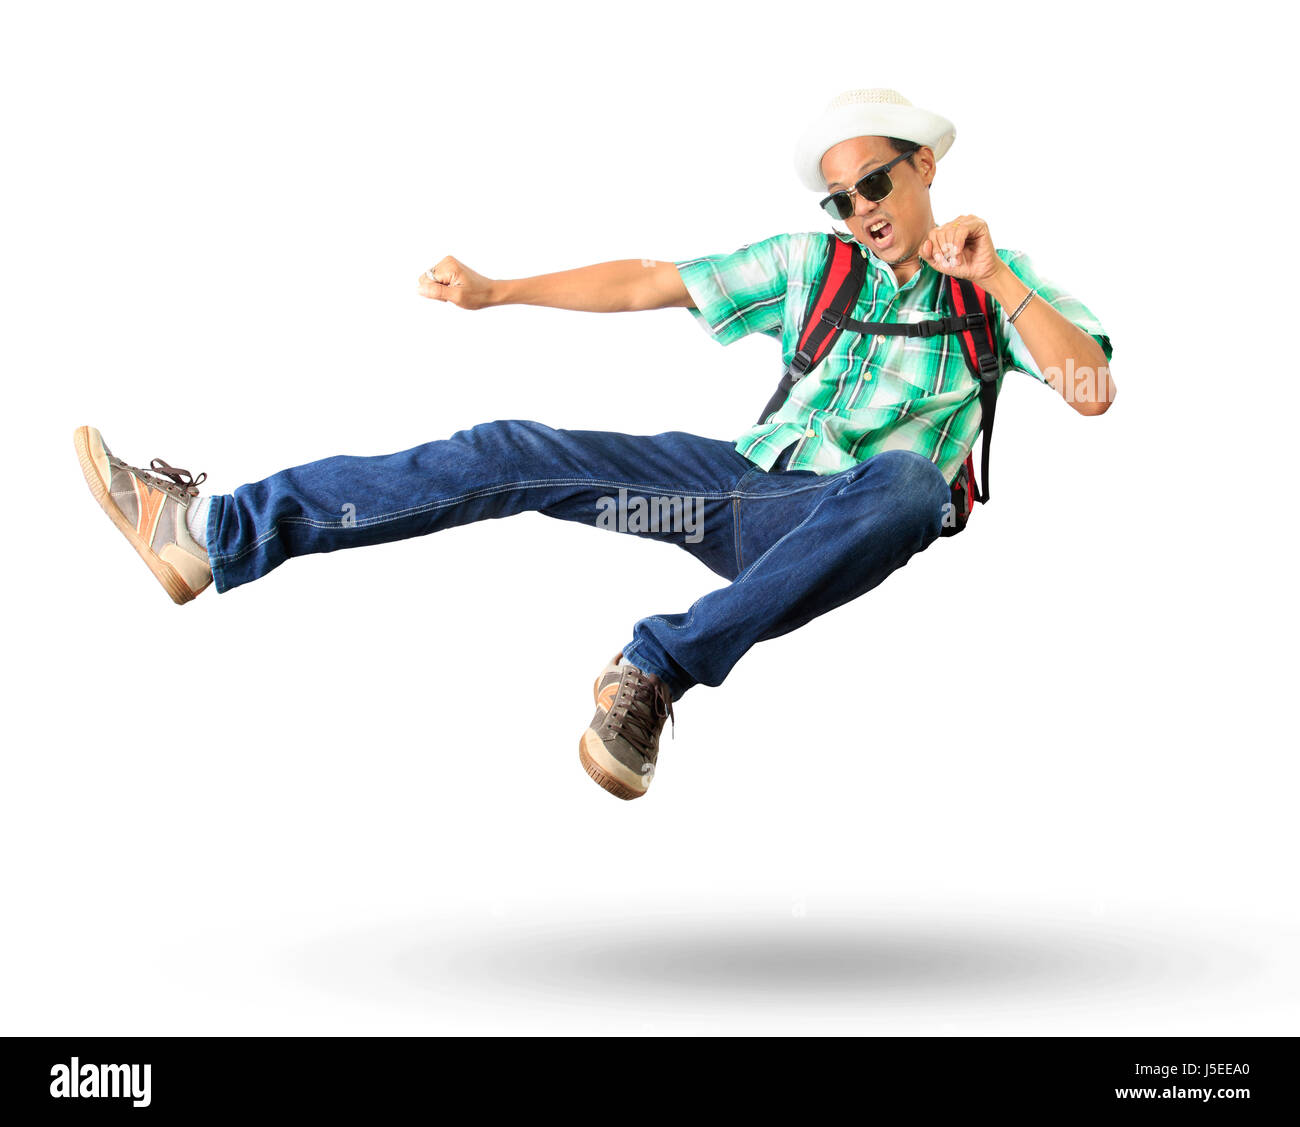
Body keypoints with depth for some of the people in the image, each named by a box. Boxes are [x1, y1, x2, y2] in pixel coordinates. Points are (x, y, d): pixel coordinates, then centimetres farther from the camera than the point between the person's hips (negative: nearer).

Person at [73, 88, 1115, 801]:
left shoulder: (997, 285, 9)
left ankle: (657, 671, -40)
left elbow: (1095, 391, -6)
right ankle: (214, 533, -16)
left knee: (910, 481, -40)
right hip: (744, 479, 4)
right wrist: (499, 291, 15)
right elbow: (651, 282, 18)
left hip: (831, 526, -4)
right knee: (513, 453, -12)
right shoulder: (811, 262, 17)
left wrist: (995, 279, -14)